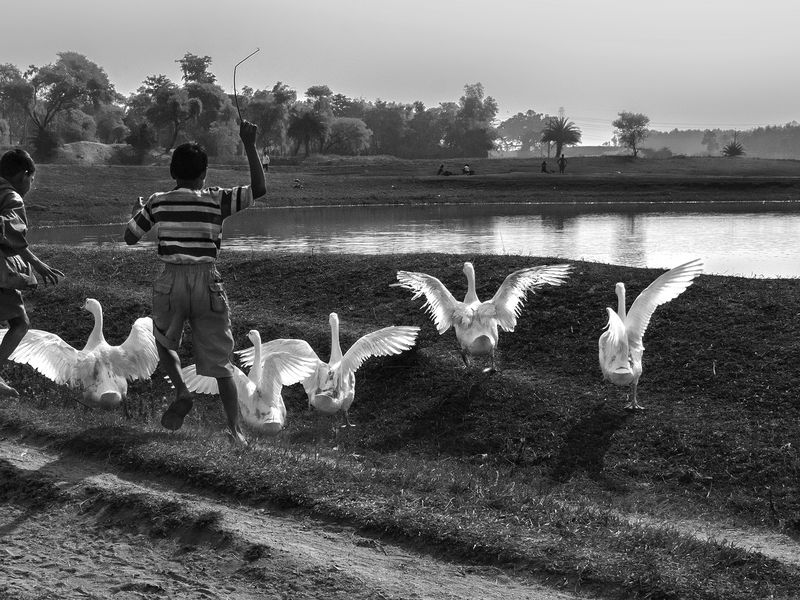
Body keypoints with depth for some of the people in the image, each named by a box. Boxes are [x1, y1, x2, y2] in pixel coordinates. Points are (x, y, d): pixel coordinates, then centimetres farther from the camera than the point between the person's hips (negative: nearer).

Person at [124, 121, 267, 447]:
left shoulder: (157, 202, 1)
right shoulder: (216, 200, -3)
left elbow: (130, 237, 9)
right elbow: (259, 189, -5)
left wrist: (136, 211, 30)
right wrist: (250, 146, -4)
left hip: (171, 280, 0)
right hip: (207, 280, 0)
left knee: (165, 342, 26)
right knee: (220, 359, 5)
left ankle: (181, 391, 2)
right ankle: (234, 428, 0)